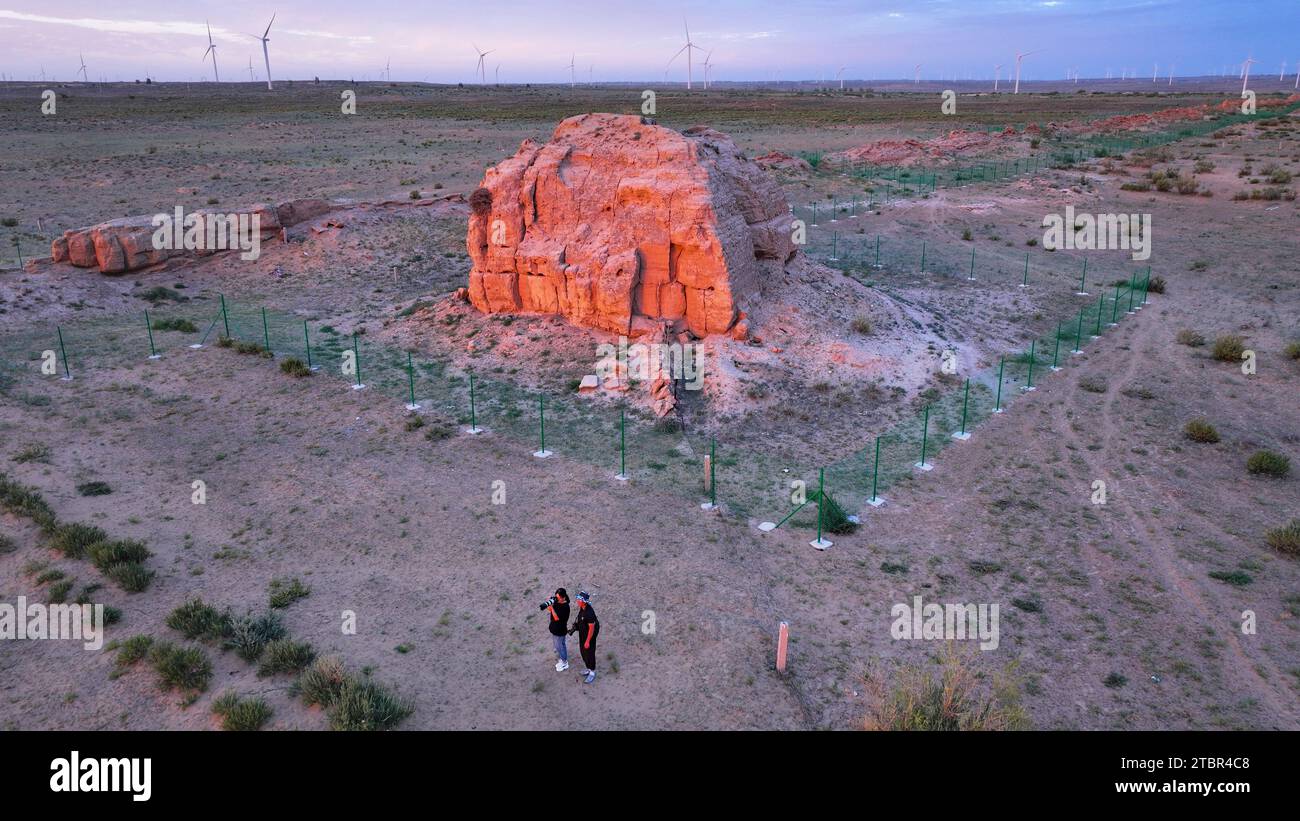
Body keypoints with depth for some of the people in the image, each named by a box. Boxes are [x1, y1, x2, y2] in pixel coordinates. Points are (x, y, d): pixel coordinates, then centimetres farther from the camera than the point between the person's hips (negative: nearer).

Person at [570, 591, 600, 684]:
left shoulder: (589, 613, -34)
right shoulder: (582, 608, -8)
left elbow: (592, 628, -27)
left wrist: (588, 641, -21)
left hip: (589, 636, -9)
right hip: (582, 634, 9)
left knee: (589, 654, 8)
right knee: (583, 653, 22)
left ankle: (592, 673, 28)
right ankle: (589, 669, 43)